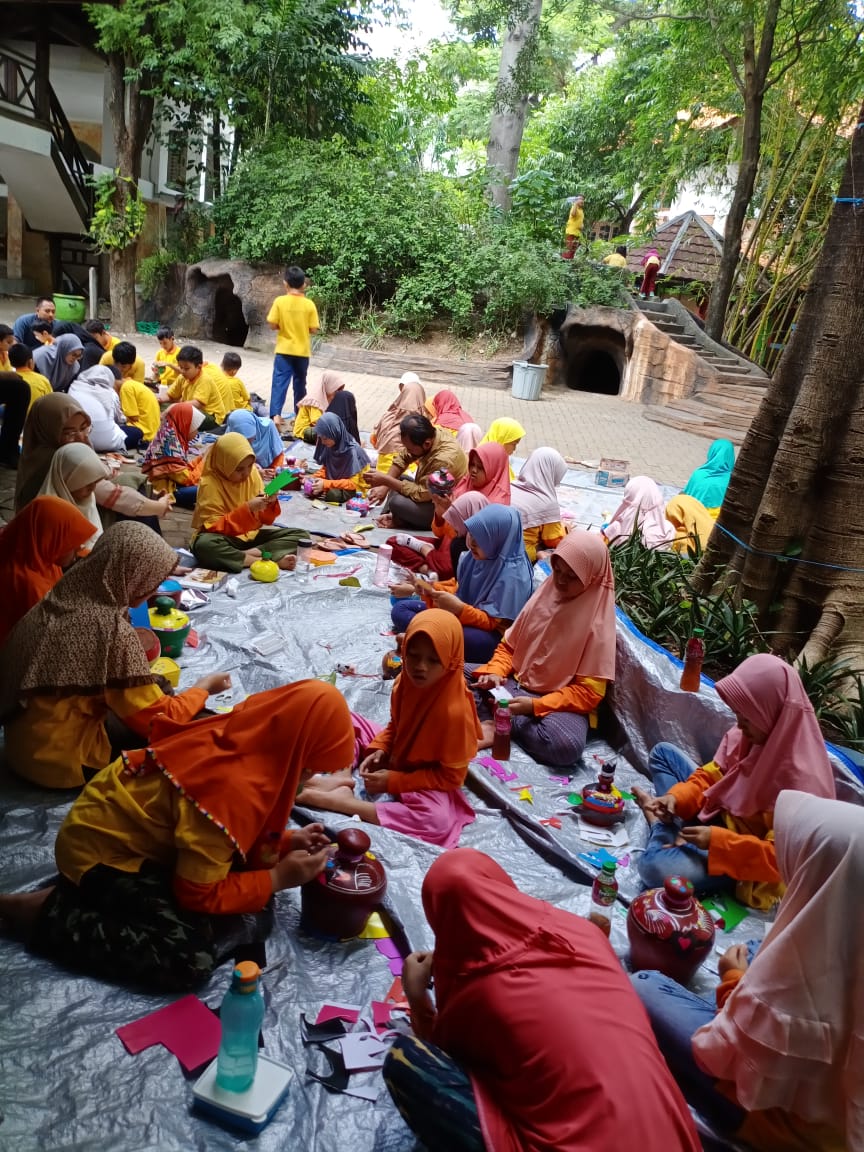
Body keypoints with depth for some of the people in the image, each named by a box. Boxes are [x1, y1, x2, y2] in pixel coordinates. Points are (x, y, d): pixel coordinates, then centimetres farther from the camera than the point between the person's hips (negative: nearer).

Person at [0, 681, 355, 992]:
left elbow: (234, 834, 10)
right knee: (189, 960, -22)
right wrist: (278, 878, -16)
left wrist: (286, 841, -3)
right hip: (103, 852, -9)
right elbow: (200, 896, -21)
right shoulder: (233, 789, -34)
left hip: (135, 831, 9)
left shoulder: (245, 740, -8)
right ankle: (49, 913, -9)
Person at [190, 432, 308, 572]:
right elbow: (214, 527, -20)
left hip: (252, 535, 5)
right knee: (203, 545, -39)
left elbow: (265, 519, 6)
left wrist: (270, 503, -17)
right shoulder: (209, 484, -15)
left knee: (300, 535, -11)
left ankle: (253, 553, -27)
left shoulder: (252, 473, -1)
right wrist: (247, 509, -27)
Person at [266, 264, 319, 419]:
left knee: (280, 382, -4)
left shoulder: (280, 301, -8)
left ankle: (275, 414, -19)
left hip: (284, 350, -1)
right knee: (300, 384, 14)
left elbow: (273, 325, -8)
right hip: (302, 351, 1)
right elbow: (313, 330, -6)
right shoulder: (309, 304, -6)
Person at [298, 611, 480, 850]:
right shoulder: (406, 681, -11)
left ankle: (340, 801, -33)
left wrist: (394, 782, -23)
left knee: (437, 820, -38)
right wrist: (379, 749, -11)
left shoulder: (454, 710, -30)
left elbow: (451, 776, -23)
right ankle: (341, 781, -18)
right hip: (395, 759, 7)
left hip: (427, 781, -7)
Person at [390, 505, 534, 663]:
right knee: (400, 610, 3)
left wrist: (459, 608, -34)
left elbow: (493, 622, -21)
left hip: (492, 635, -9)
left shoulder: (513, 575, -23)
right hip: (459, 616, 9)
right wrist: (432, 590, -9)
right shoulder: (474, 556, -2)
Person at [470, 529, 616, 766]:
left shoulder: (597, 622, -13)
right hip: (514, 684, 5)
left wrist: (535, 705, -24)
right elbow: (508, 645, 11)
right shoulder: (545, 594, 2)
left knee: (567, 745, -38)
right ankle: (489, 721, -24)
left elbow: (588, 692, -15)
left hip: (558, 703, -5)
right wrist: (495, 672, -11)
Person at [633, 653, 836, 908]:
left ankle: (661, 827, 1)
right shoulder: (754, 734, -10)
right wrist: (677, 798, -14)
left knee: (654, 866, -30)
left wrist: (717, 839, -32)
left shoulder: (802, 779, -32)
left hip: (746, 860, -8)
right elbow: (713, 773, 3)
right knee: (662, 753, 11)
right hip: (722, 817, 8)